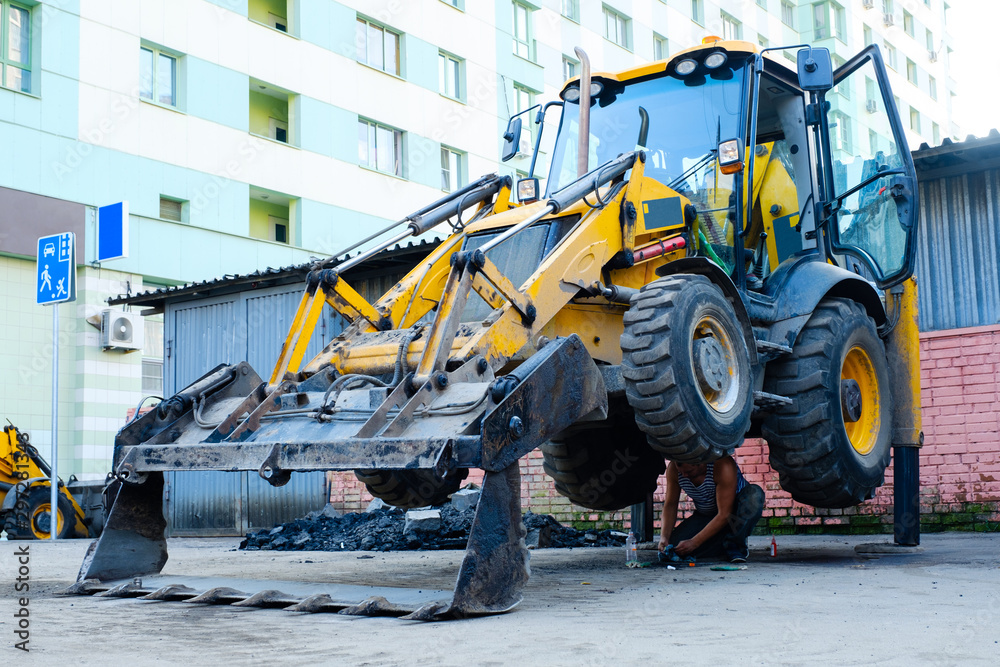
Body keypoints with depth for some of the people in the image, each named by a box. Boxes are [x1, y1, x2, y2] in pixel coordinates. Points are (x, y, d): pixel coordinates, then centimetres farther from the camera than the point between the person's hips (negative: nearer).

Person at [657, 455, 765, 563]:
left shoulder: (723, 466, -34)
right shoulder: (673, 469, -19)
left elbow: (725, 515, -33)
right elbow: (670, 505, -7)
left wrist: (694, 542, -35)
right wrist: (664, 537, -23)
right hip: (705, 516, 4)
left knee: (754, 493, -36)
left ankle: (735, 545, -21)